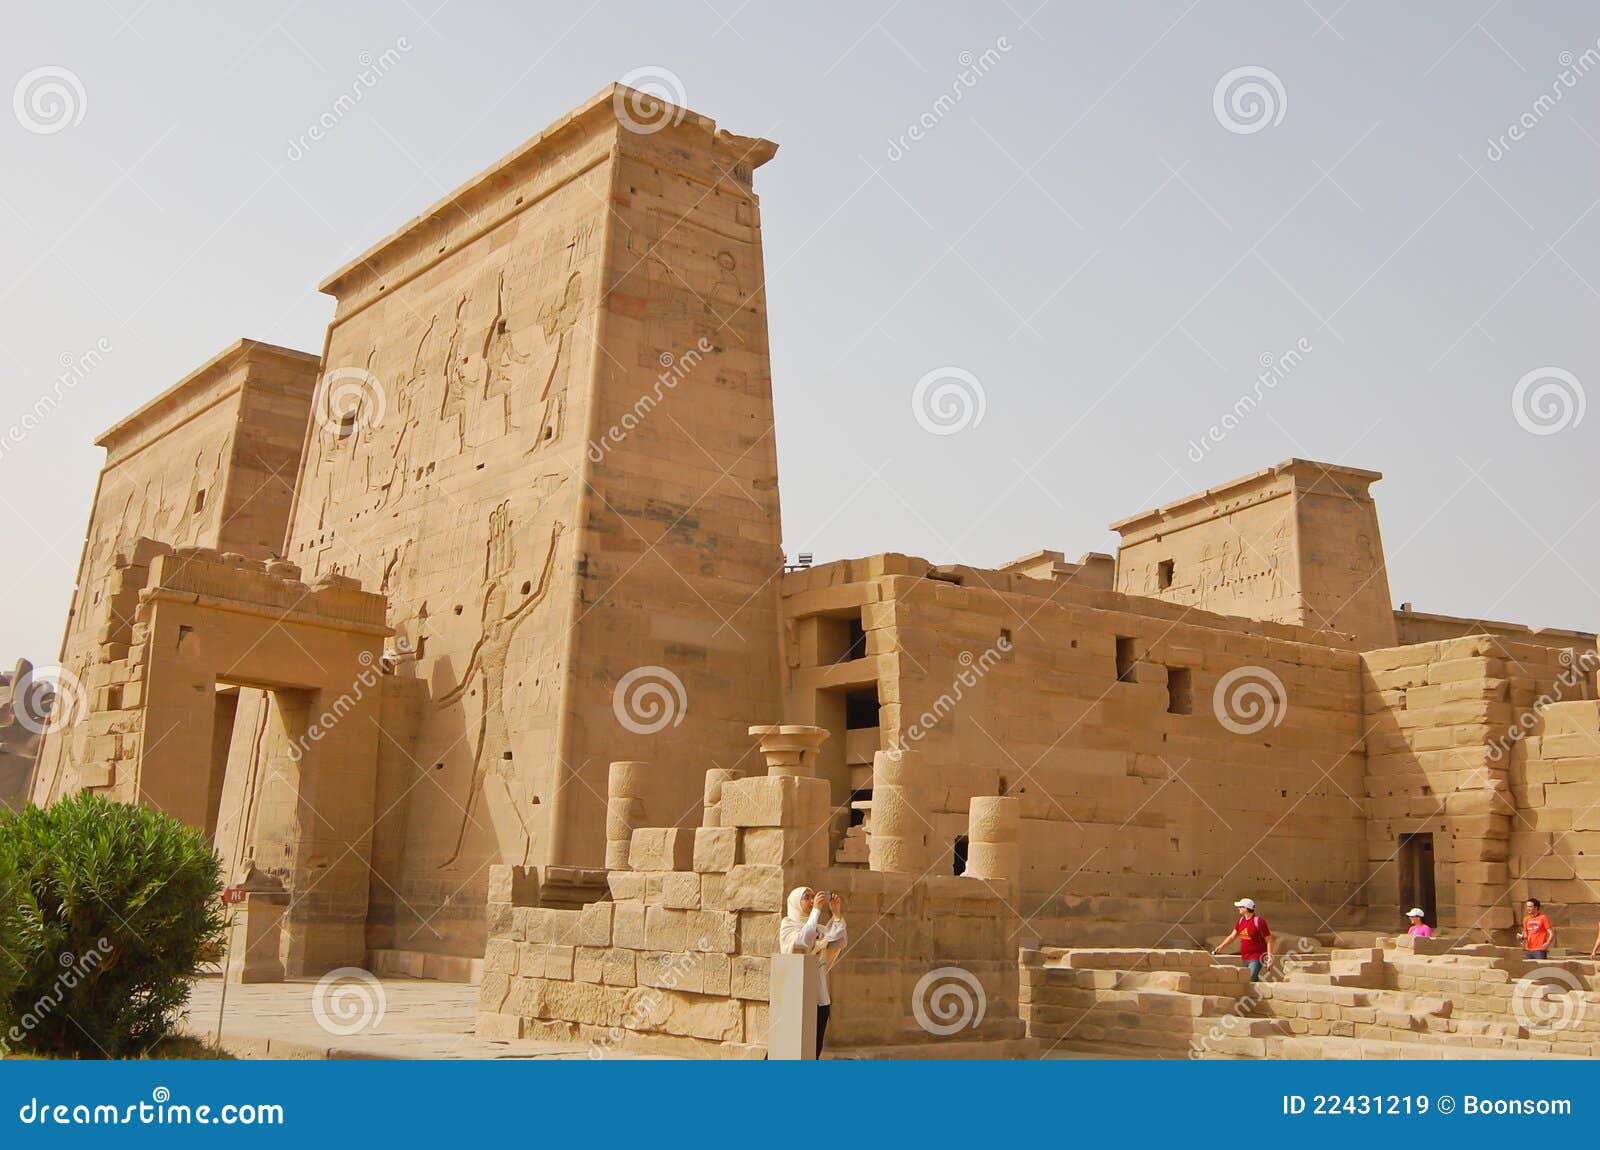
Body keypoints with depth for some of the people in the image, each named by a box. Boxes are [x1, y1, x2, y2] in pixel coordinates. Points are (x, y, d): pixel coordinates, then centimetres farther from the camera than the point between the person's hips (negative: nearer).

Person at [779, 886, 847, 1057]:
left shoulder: (818, 928, 14)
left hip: (819, 996, 6)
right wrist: (816, 909, -19)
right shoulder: (787, 924, -2)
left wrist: (836, 914, -6)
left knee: (815, 1047, 7)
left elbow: (840, 942, 0)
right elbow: (804, 940, -21)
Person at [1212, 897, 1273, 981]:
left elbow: (1269, 940, -10)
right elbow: (1232, 936, 13)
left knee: (1250, 980, -19)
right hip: (1244, 958, 8)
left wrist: (1270, 957, -15)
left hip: (1256, 958, -8)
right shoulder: (1241, 920, 8)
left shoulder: (1259, 921, -13)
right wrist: (1221, 947, 1)